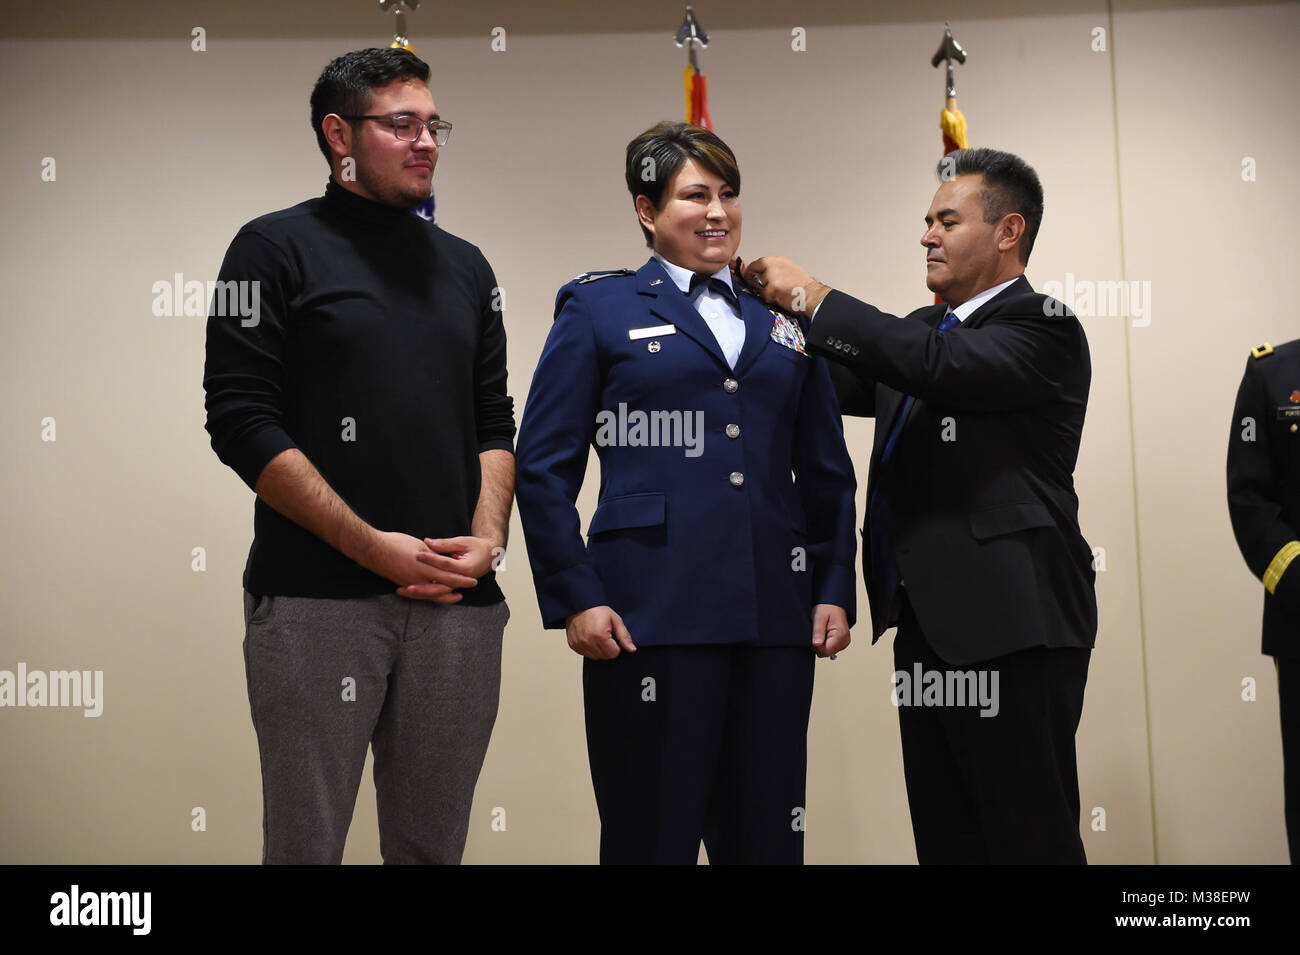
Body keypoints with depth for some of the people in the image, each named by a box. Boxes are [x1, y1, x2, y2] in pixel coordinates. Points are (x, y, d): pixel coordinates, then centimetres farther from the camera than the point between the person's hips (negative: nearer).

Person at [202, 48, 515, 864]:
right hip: (317, 601, -4)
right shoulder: (278, 248, 2)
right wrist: (372, 546, -12)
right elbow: (241, 421, -7)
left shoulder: (464, 266, 18)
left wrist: (489, 539, -2)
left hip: (457, 601, 5)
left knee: (434, 842, 9)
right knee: (307, 842, 0)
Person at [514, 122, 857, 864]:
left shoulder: (784, 321, 17)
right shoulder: (599, 309, 6)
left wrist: (835, 590, 6)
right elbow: (543, 468, 1)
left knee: (768, 834, 8)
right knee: (653, 833, 2)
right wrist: (574, 599, -8)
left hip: (775, 619, 4)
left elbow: (828, 473, 17)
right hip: (649, 613, -3)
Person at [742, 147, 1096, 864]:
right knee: (943, 839, 13)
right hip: (927, 629, 8)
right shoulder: (922, 330, 18)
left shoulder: (1044, 328, -8)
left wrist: (812, 298, -18)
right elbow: (835, 384, 21)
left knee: (1029, 839, -3)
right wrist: (764, 302, 6)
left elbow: (944, 366, -24)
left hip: (1011, 634, -8)